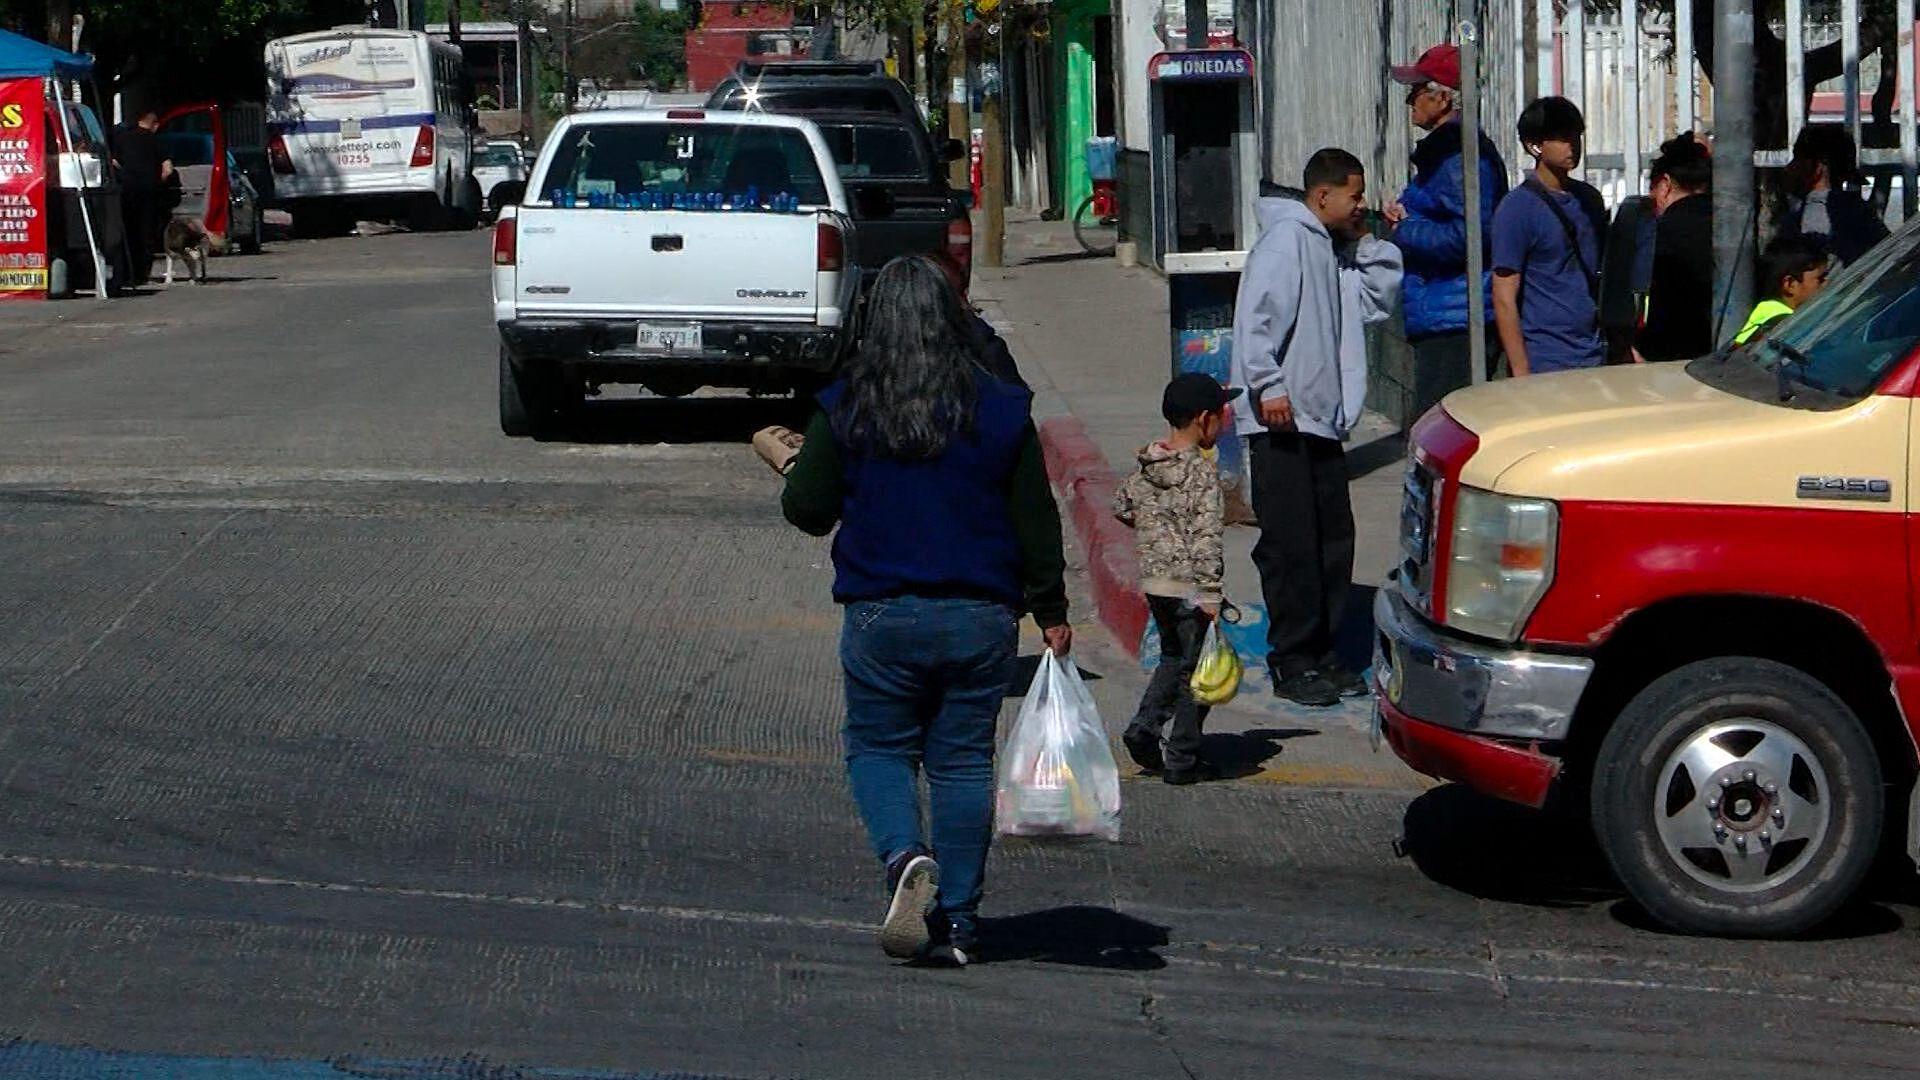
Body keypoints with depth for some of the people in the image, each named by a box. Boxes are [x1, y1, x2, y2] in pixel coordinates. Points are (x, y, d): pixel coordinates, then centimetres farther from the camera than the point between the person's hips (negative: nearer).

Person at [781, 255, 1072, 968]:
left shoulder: (843, 409, -6)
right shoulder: (1001, 410, -2)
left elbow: (805, 508, -1)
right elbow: (1037, 523, 2)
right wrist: (1051, 614, 12)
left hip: (882, 615, -1)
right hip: (982, 616, 1)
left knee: (877, 748, 13)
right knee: (963, 761, 9)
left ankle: (905, 856, -15)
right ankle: (956, 922, 8)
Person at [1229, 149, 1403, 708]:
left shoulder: (1337, 251, 20)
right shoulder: (1286, 239, -9)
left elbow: (1376, 300, 24)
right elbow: (1257, 316, -19)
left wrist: (1368, 241, 15)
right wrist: (1268, 387, -25)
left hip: (1324, 421, 9)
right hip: (1282, 424, -9)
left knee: (1334, 541, 10)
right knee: (1292, 546, -7)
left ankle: (1321, 655, 18)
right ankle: (1292, 664, -2)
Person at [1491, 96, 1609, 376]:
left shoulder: (1590, 199, 13)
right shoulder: (1517, 209, -7)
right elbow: (1504, 299, -9)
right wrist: (1521, 374, -14)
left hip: (1597, 357, 6)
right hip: (1546, 365, -6)